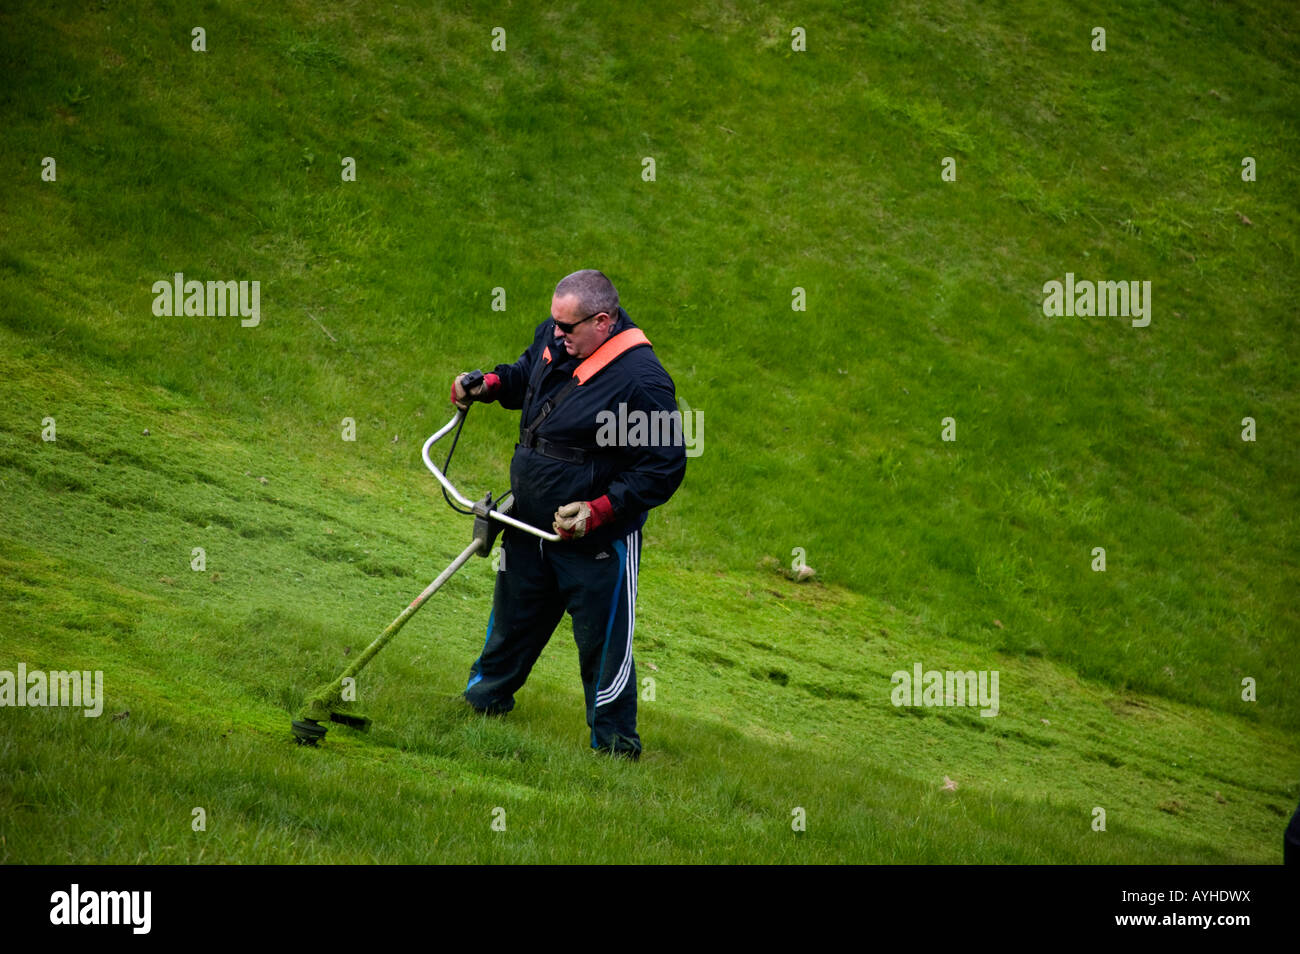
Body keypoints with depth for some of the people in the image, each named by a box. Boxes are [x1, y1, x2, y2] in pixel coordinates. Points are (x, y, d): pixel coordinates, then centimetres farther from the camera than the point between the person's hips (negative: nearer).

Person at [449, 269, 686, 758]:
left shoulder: (642, 381, -26)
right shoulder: (554, 339, -3)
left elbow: (663, 469, -22)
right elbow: (527, 374, 21)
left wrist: (598, 511, -28)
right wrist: (490, 383, 0)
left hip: (597, 540, -7)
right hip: (529, 524, 7)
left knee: (602, 642, 4)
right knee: (513, 615, 26)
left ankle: (614, 743, 20)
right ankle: (485, 696, 48)